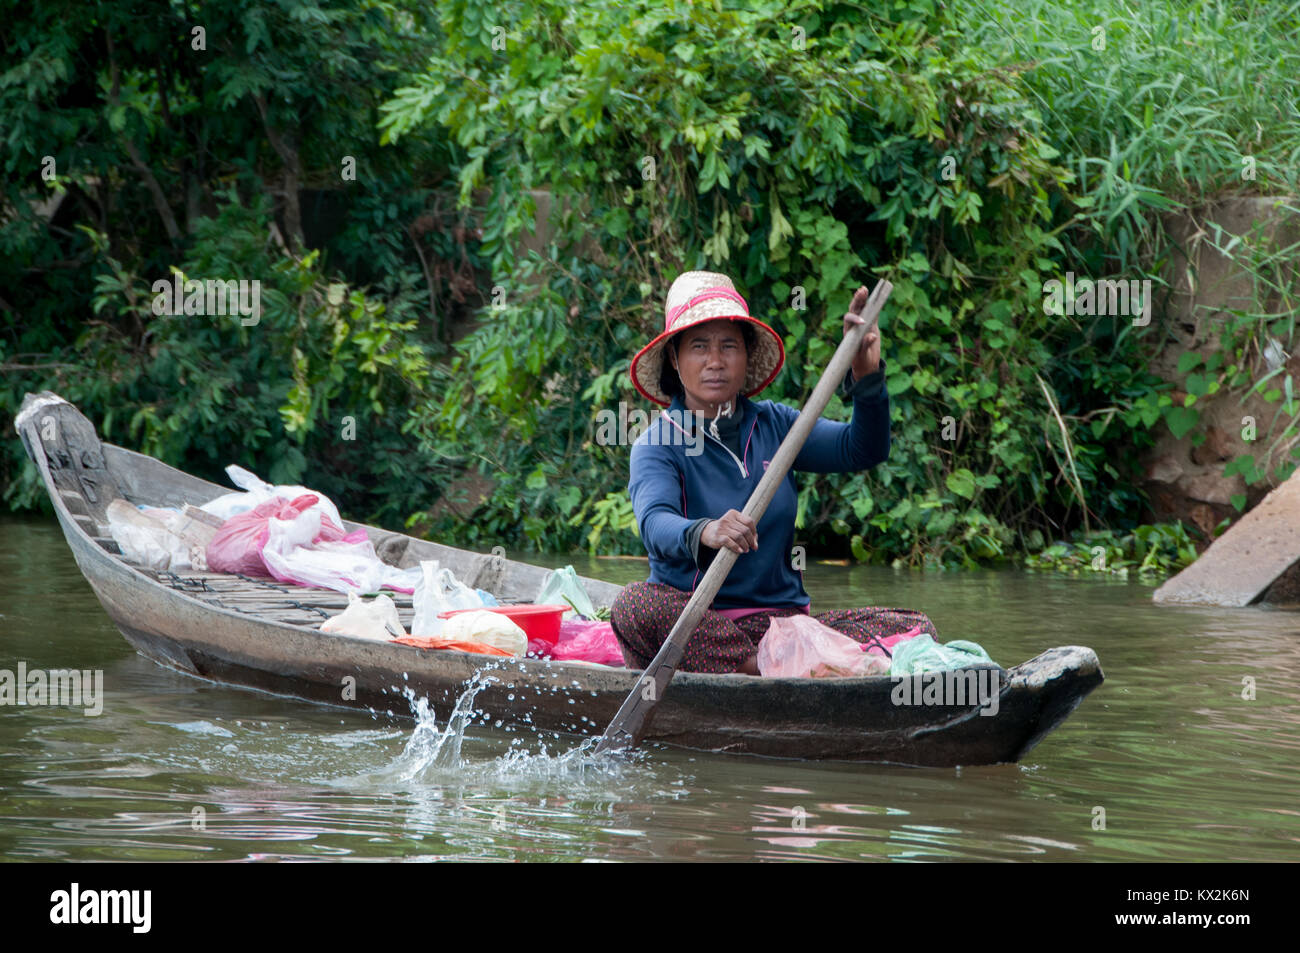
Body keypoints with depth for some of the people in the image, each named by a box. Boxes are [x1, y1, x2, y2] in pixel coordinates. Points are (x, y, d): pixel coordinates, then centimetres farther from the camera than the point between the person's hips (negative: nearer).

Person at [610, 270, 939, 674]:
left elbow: (863, 450, 1)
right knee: (634, 606, -37)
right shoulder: (659, 444, -3)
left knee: (914, 628, -16)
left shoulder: (774, 425, 12)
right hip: (691, 621, -4)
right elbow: (655, 523, -23)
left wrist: (866, 378, -18)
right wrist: (704, 533, -46)